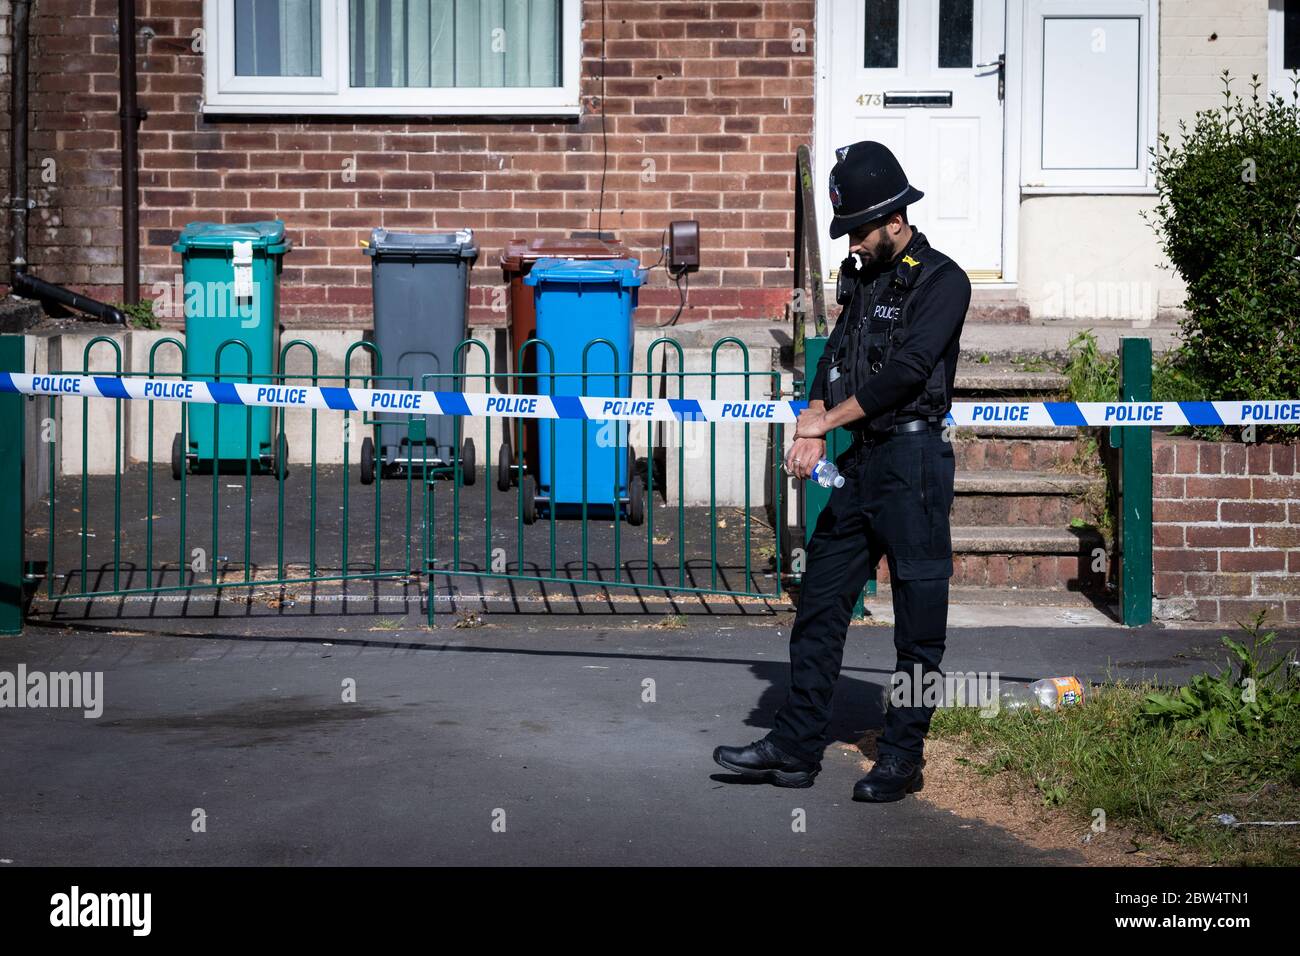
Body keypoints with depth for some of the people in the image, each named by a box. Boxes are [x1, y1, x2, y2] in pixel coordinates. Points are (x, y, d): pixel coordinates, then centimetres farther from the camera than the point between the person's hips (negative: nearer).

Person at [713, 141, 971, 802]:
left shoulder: (941, 281, -8)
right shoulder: (863, 277, 15)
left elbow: (906, 371, -18)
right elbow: (835, 359, 10)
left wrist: (824, 420, -14)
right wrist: (813, 428, -7)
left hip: (913, 458, -8)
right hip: (860, 461, 8)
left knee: (919, 612, 1)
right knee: (820, 599, 7)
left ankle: (902, 757, 9)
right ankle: (795, 747, 12)